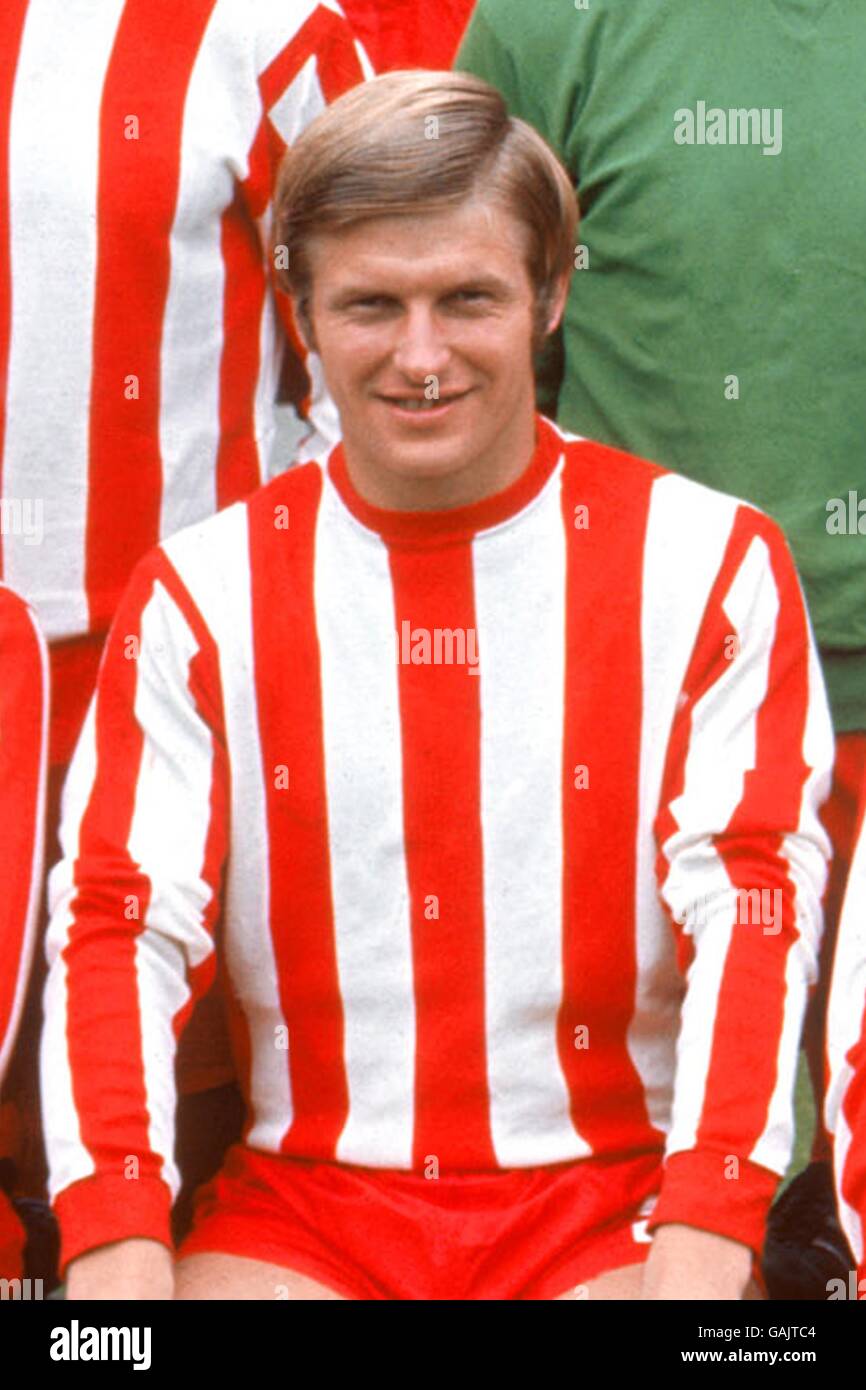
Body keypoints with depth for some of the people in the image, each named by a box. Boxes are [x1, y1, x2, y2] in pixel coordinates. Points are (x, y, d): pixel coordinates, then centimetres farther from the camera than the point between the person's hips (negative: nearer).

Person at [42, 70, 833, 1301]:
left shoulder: (707, 566, 0)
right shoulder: (203, 594, 4)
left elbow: (753, 907, -8)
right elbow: (119, 922, -3)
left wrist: (699, 1254, -22)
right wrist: (118, 1251, -19)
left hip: (610, 1206, -1)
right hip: (302, 1206, 2)